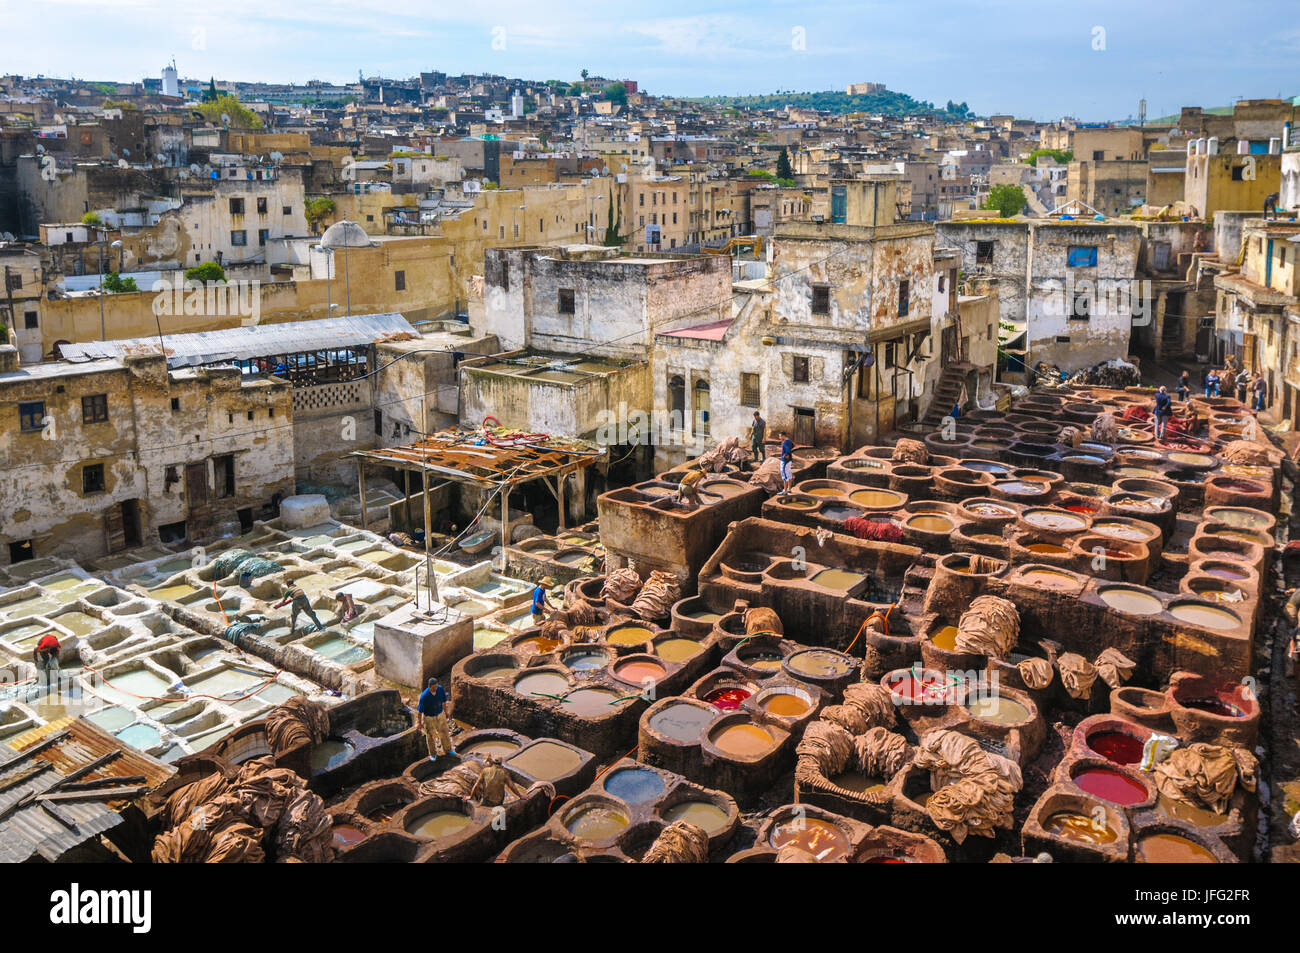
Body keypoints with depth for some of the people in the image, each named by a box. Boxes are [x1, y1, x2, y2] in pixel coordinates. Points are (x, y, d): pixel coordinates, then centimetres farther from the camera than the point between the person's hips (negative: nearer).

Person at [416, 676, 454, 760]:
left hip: (440, 715, 4)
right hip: (429, 717, -4)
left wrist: (445, 712, 13)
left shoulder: (440, 689, -19)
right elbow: (419, 710, -18)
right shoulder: (424, 696, -31)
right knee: (430, 736, 14)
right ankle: (433, 754, 36)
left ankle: (447, 750, 42)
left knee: (444, 733, 19)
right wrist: (419, 723, -9)